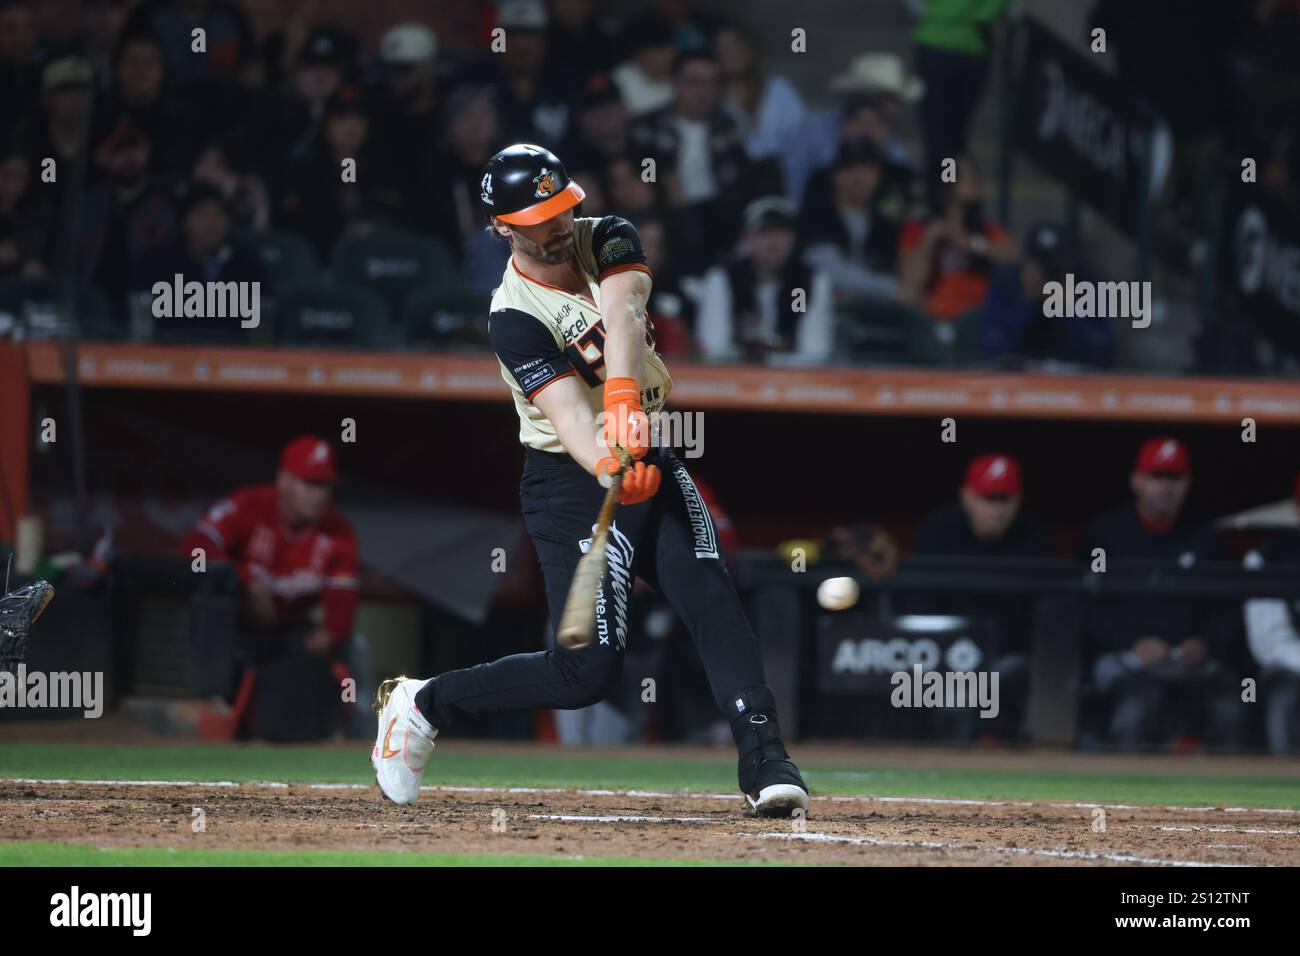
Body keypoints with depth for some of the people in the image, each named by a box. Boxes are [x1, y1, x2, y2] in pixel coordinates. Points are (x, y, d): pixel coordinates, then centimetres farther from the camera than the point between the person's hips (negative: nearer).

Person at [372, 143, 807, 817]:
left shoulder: (607, 239, -3)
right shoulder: (515, 318, -18)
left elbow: (622, 316, -24)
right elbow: (568, 413, -31)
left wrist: (624, 398, -44)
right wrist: (611, 471, -52)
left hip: (650, 458, 6)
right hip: (572, 482, -6)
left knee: (713, 603, -14)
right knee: (588, 670, -8)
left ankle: (764, 761, -19)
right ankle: (420, 704, 9)